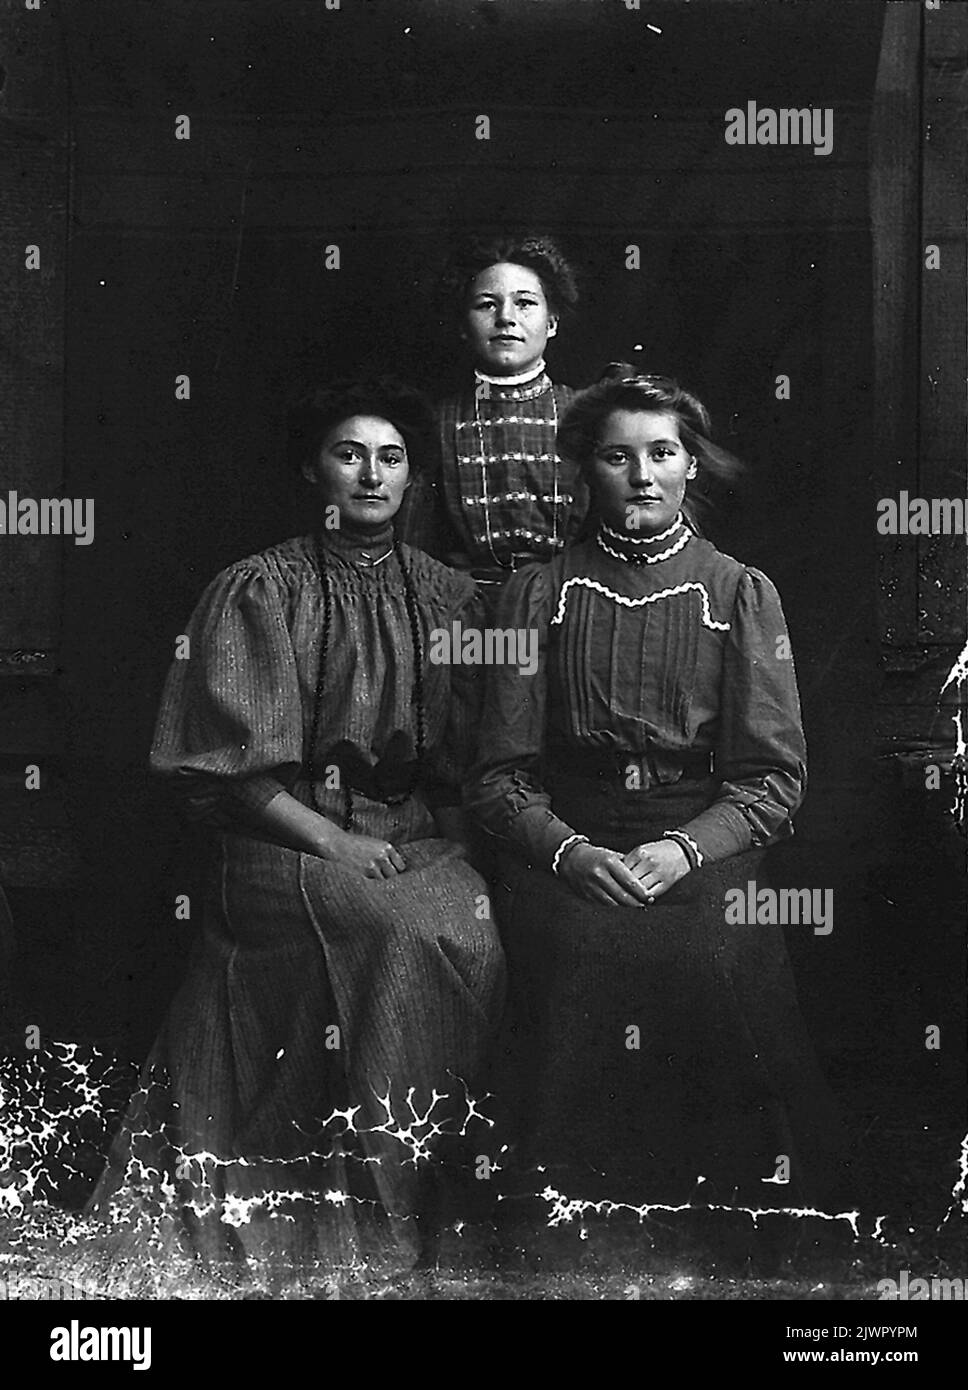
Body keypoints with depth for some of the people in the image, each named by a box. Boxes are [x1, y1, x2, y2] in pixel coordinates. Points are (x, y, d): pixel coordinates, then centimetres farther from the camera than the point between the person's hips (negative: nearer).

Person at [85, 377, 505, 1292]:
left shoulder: (448, 597, 15)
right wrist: (333, 841, -14)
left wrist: (442, 834, -4)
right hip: (286, 841, -4)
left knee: (474, 926, -28)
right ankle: (367, 1226, -21)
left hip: (418, 839, 4)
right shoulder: (257, 591, 3)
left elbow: (474, 753, 14)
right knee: (421, 934, -31)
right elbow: (227, 764, -4)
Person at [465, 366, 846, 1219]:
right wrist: (567, 850, -13)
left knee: (715, 959, -30)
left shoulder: (742, 594, 12)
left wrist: (684, 850, -13)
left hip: (708, 852, 0)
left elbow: (774, 777, 5)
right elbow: (500, 774, 7)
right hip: (564, 851, 0)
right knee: (581, 954, -30)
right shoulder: (539, 594, 13)